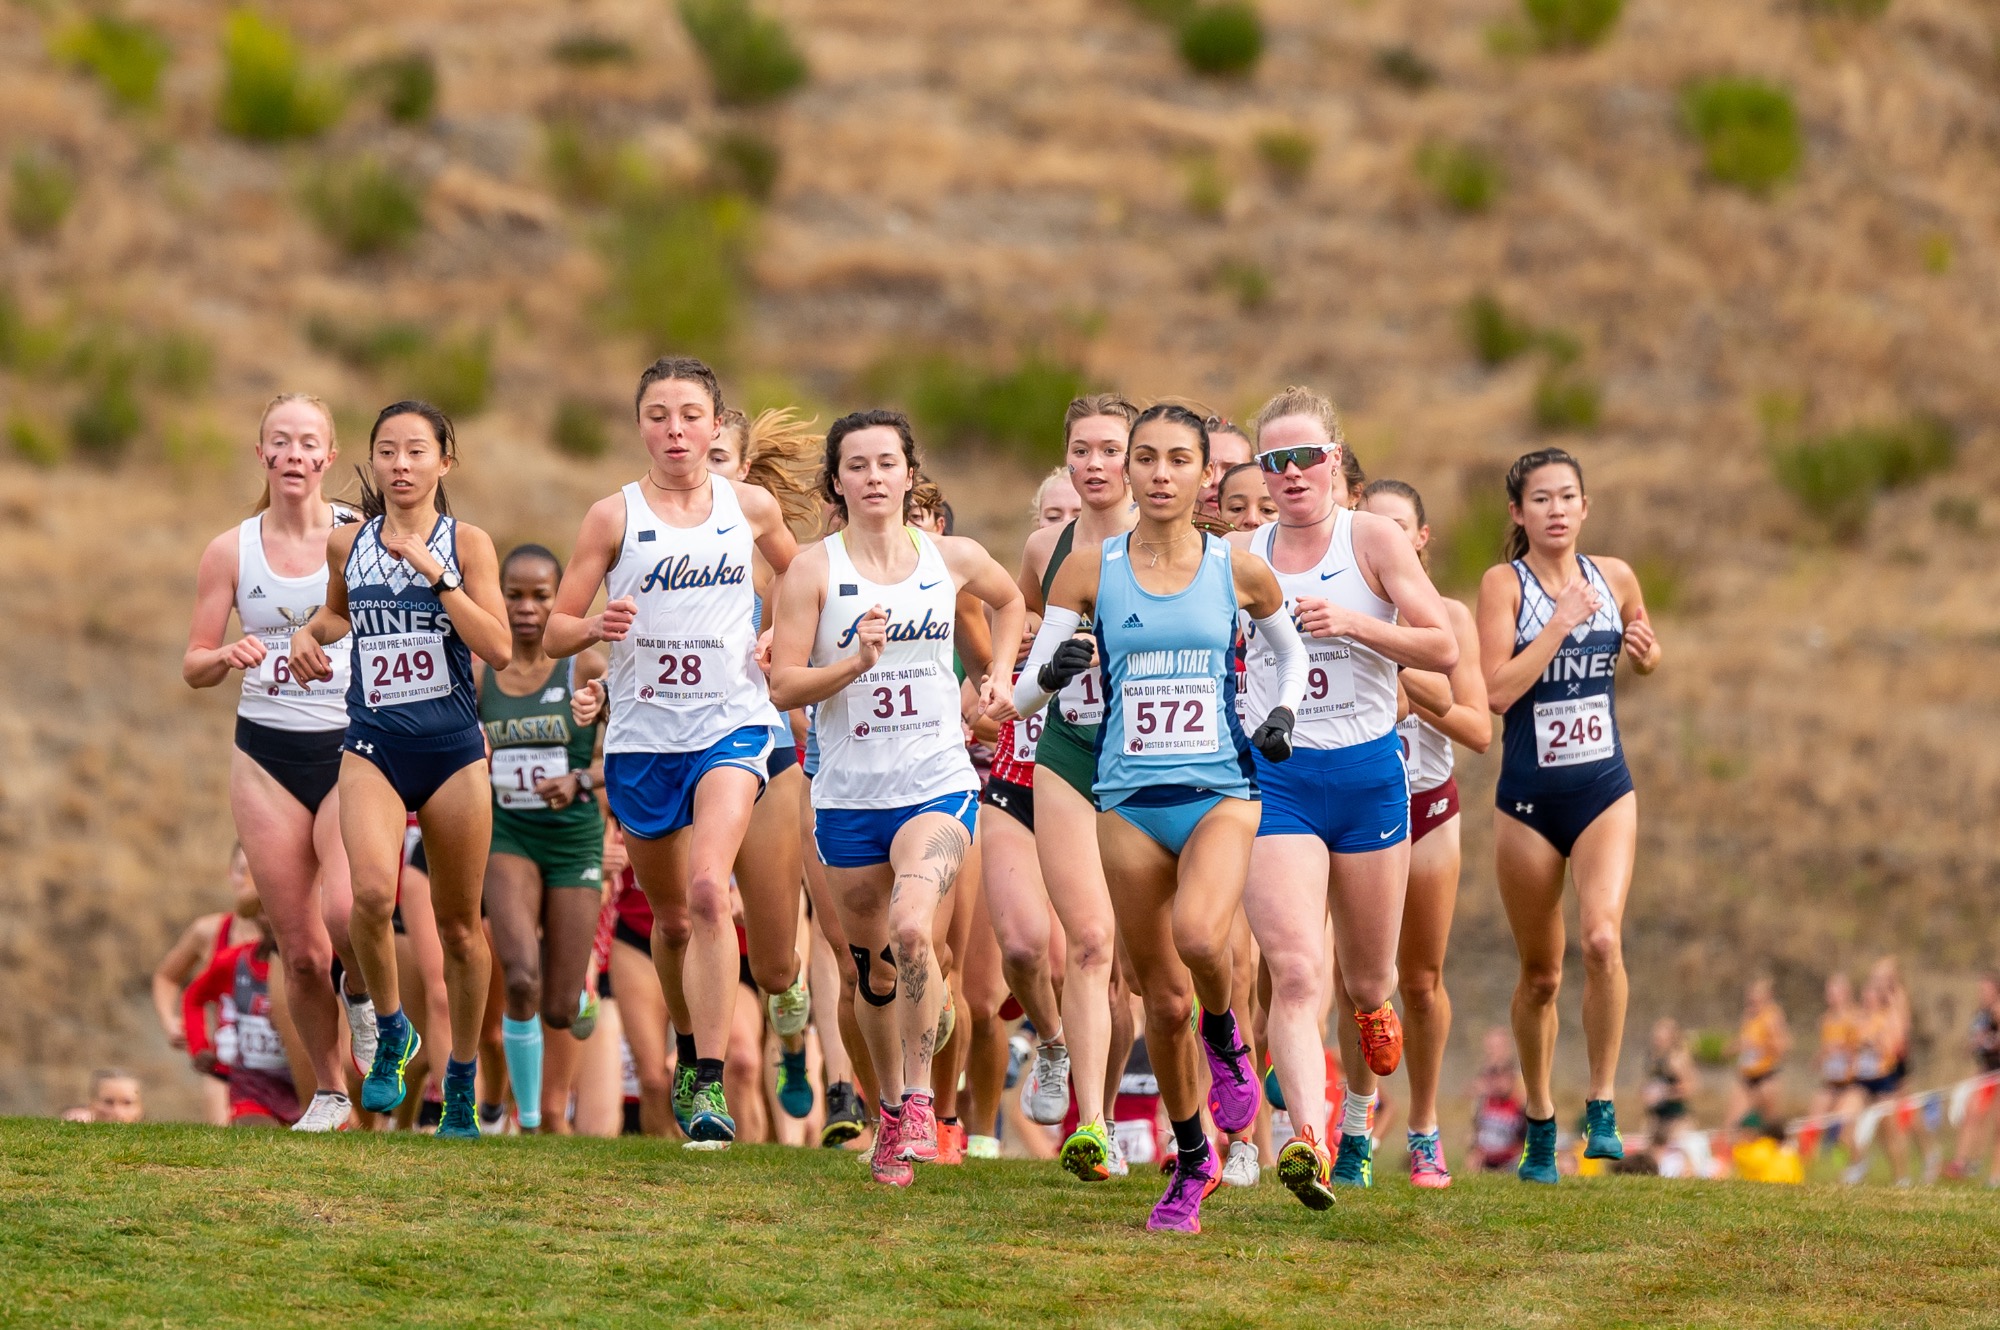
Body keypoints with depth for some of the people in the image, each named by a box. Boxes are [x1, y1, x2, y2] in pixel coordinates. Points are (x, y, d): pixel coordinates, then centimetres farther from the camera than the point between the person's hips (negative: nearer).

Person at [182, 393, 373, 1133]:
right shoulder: (231, 552, 4)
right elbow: (193, 667, 7)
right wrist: (229, 657, -14)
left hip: (353, 746, -2)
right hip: (268, 757, 2)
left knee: (345, 913, -25)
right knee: (299, 949, 1)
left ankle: (364, 994, 9)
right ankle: (328, 1091, 20)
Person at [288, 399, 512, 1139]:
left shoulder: (466, 544, -2)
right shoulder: (347, 546, 7)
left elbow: (499, 649, -12)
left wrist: (435, 574, -16)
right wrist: (311, 632, 8)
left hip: (452, 750, -1)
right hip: (372, 749, 1)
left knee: (458, 925, 8)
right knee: (373, 891, -25)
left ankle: (462, 1090, 23)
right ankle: (391, 1033, -1)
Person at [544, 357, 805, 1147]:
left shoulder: (750, 508, 4)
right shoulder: (614, 517, 0)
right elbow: (555, 634, 1)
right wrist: (596, 627, -21)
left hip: (730, 726, -2)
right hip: (641, 734, 2)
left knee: (707, 890, -23)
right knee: (670, 916, 14)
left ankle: (709, 1087, -18)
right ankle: (688, 1049, 41)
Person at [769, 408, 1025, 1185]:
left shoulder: (953, 559, 3)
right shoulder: (815, 569, -4)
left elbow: (1009, 600, 26)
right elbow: (784, 685, -9)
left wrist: (997, 677, 13)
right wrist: (856, 662, -23)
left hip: (937, 785, -1)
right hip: (848, 795, 1)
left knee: (911, 929, -25)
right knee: (872, 968, 9)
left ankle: (920, 1098, -12)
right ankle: (891, 1113, 29)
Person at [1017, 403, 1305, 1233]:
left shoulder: (1238, 571, 1)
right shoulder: (1089, 571, 0)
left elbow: (1289, 649, 21)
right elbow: (1024, 695, 0)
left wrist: (1283, 712, 2)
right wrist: (1052, 674, -22)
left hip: (1220, 791, -1)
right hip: (1130, 799, 1)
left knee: (1200, 936, -30)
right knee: (1163, 999, 5)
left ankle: (1226, 1039, 4)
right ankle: (1192, 1164, 25)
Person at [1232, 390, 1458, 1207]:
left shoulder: (1373, 539, -2)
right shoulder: (1241, 556, 5)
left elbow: (1443, 650, -6)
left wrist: (1351, 623, -19)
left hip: (1368, 772, 0)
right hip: (1274, 780, 0)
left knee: (1365, 985, 13)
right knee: (1295, 974, -20)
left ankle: (1358, 1121, 43)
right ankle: (1308, 1142, -33)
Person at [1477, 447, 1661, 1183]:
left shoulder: (1614, 578, 4)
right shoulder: (1505, 583, -7)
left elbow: (1648, 655, 23)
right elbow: (1497, 689, -19)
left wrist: (1644, 649, 0)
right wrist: (1562, 622, -20)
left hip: (1604, 790, 1)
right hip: (1529, 798, -1)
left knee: (1602, 938, -22)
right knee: (1540, 975, 8)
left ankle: (1602, 1109, -12)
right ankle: (1539, 1122, 26)